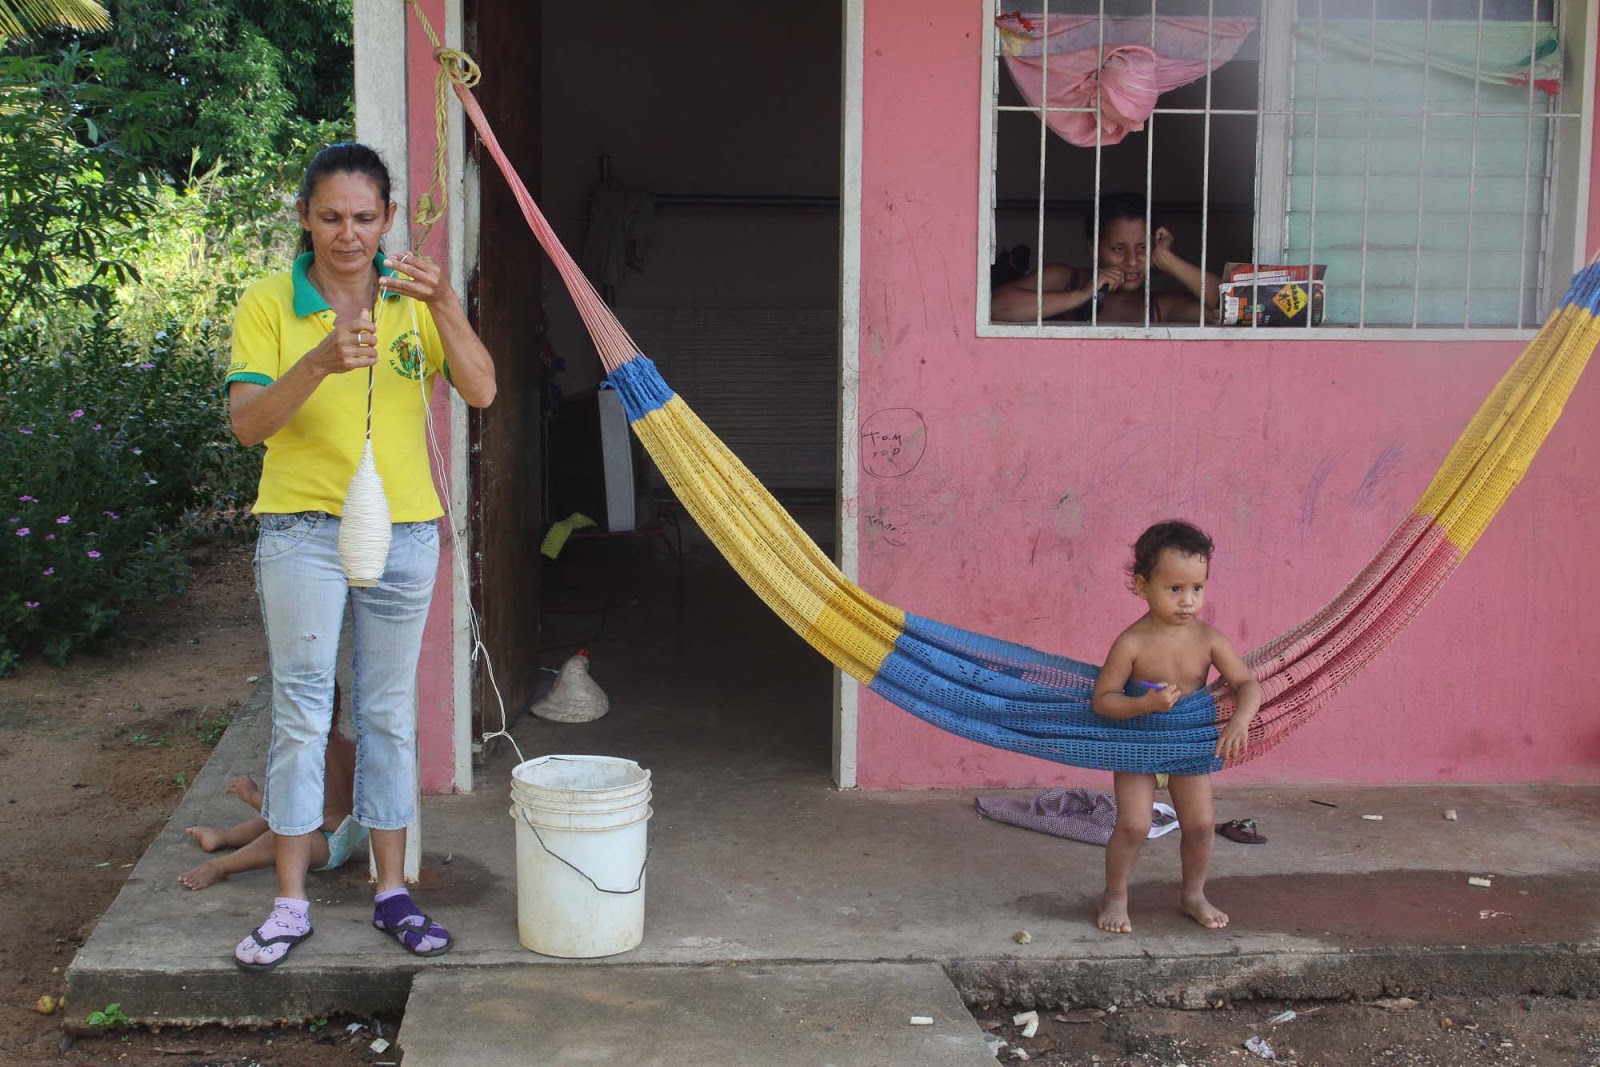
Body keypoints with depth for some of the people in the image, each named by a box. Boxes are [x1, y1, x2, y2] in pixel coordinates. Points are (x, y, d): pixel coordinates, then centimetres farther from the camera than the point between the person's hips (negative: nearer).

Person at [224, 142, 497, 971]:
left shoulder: (412, 299, 4)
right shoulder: (269, 303, -3)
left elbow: (480, 391, -7)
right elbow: (247, 422, -12)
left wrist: (446, 307, -22)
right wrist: (318, 364, -28)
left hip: (404, 529, 2)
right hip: (303, 532, -2)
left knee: (389, 713, 9)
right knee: (301, 714, -1)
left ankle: (392, 892, 19)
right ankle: (291, 903, 9)